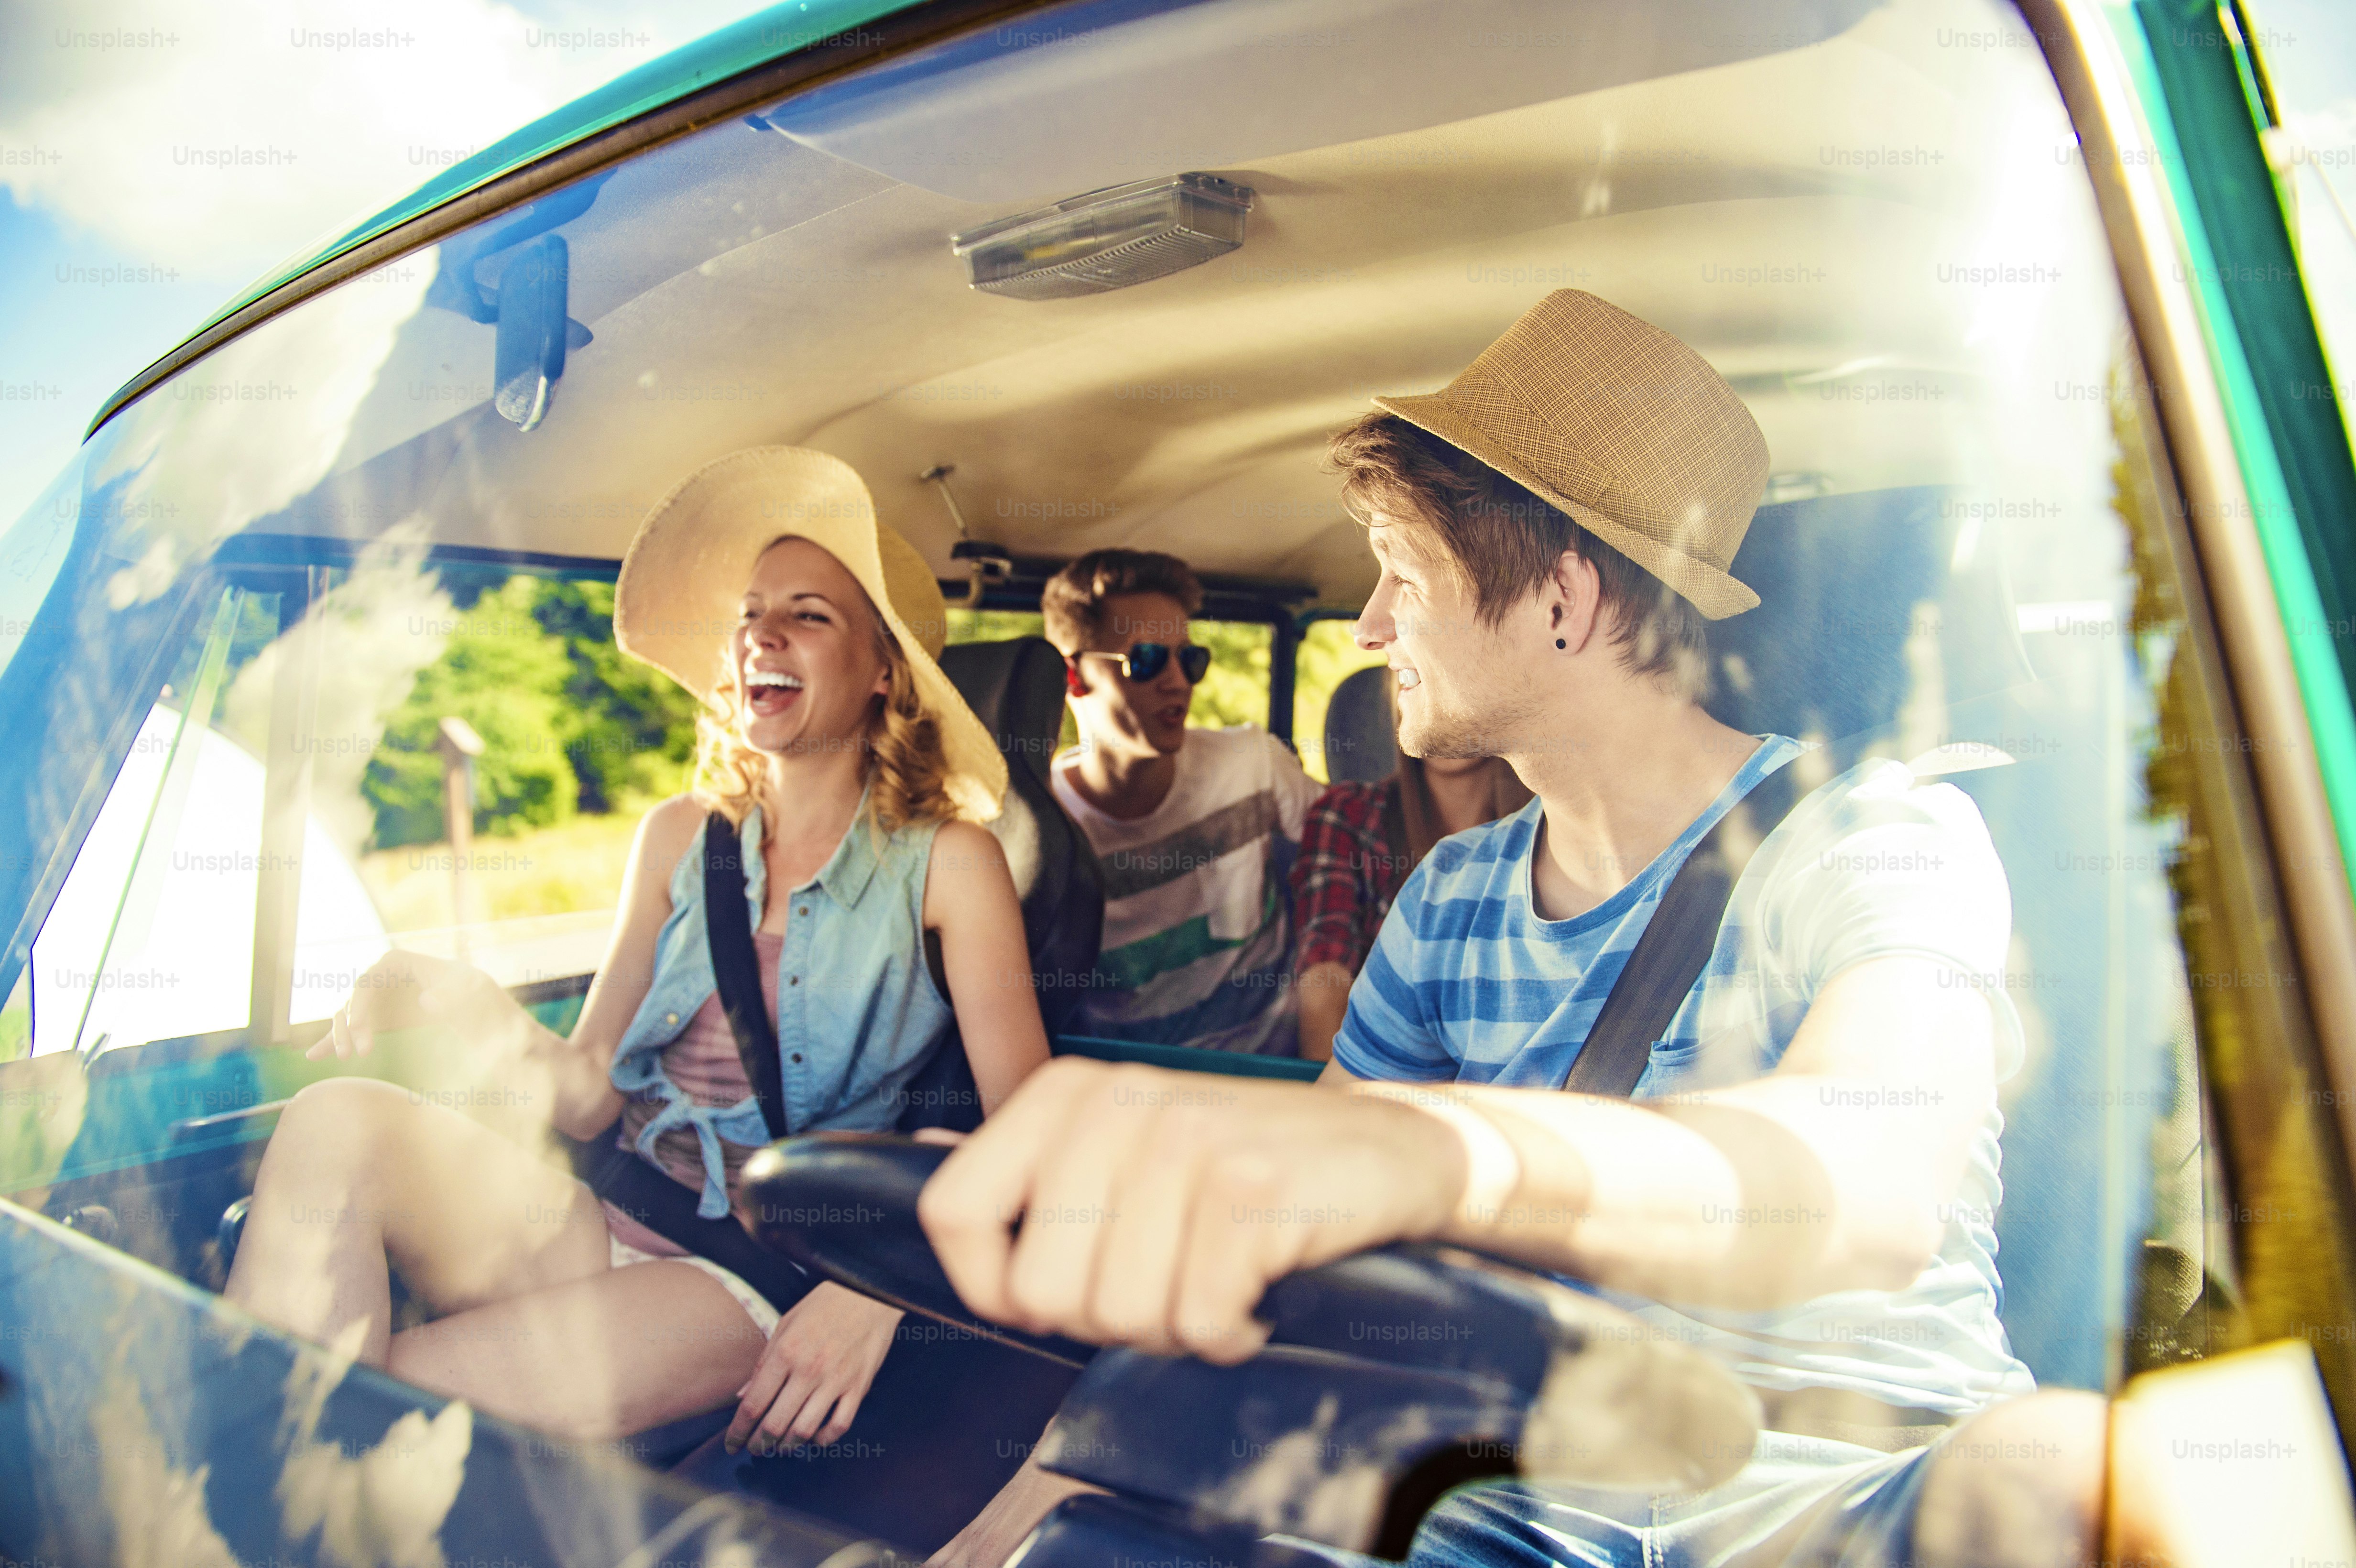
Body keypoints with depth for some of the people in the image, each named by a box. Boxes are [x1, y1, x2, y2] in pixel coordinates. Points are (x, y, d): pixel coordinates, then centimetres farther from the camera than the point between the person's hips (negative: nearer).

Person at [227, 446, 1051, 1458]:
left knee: (380, 1403, -29)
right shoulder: (680, 839, 10)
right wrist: (473, 1017, -14)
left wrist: (879, 1286, -24)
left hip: (777, 1279, -5)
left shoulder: (945, 860, -4)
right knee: (337, 1124, -23)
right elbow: (588, 1094, 7)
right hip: (609, 1218, 5)